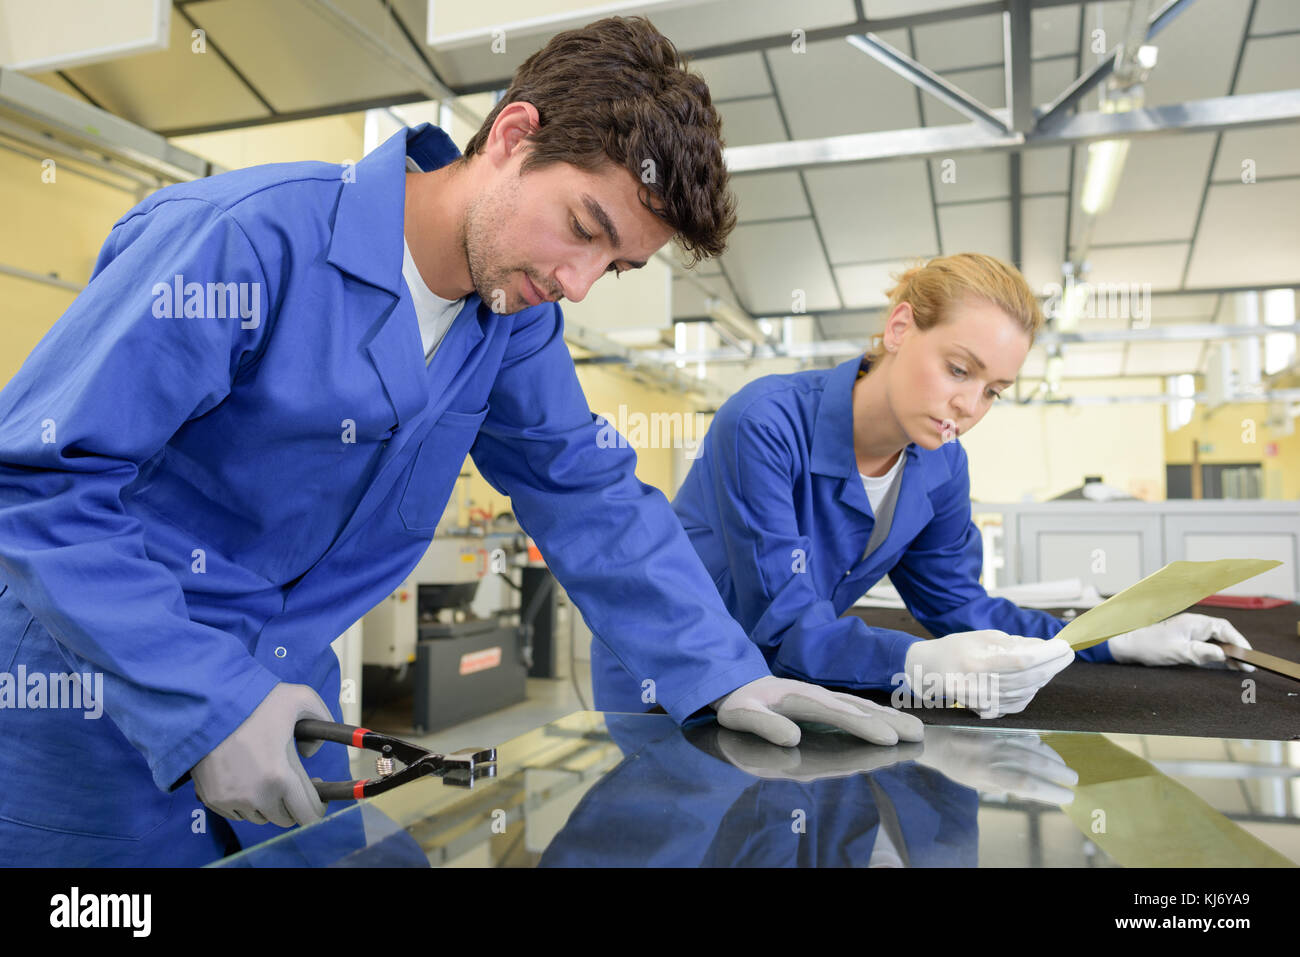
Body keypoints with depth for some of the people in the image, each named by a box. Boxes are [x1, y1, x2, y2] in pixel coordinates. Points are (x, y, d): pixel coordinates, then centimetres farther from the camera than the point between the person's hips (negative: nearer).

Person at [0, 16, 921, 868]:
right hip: (97, 708, -4)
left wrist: (725, 676, -10)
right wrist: (205, 705, -27)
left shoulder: (515, 318, -5)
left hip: (283, 696, 5)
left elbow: (588, 496, -2)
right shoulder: (245, 237, -24)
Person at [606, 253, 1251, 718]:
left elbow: (957, 604, 4)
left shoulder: (940, 468, -5)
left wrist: (1122, 642, -4)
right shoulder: (765, 425, -27)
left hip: (773, 690, 5)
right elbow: (784, 623, -29)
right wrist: (920, 665, -44)